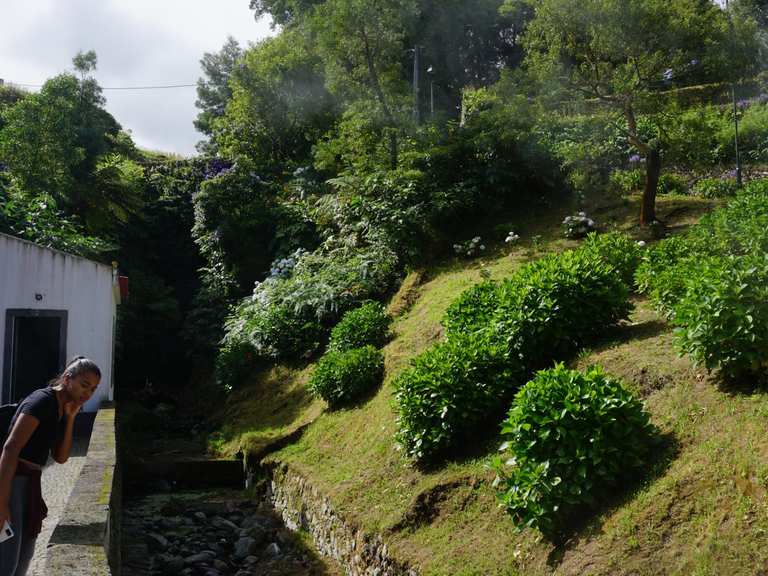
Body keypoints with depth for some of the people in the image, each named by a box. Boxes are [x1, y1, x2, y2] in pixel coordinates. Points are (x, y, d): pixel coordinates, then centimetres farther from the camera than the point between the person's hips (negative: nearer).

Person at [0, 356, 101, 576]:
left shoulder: (62, 410, 12)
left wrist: (70, 418, -1)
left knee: (24, 554, 18)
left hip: (27, 483, 10)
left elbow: (60, 457, 10)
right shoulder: (42, 400, -16)